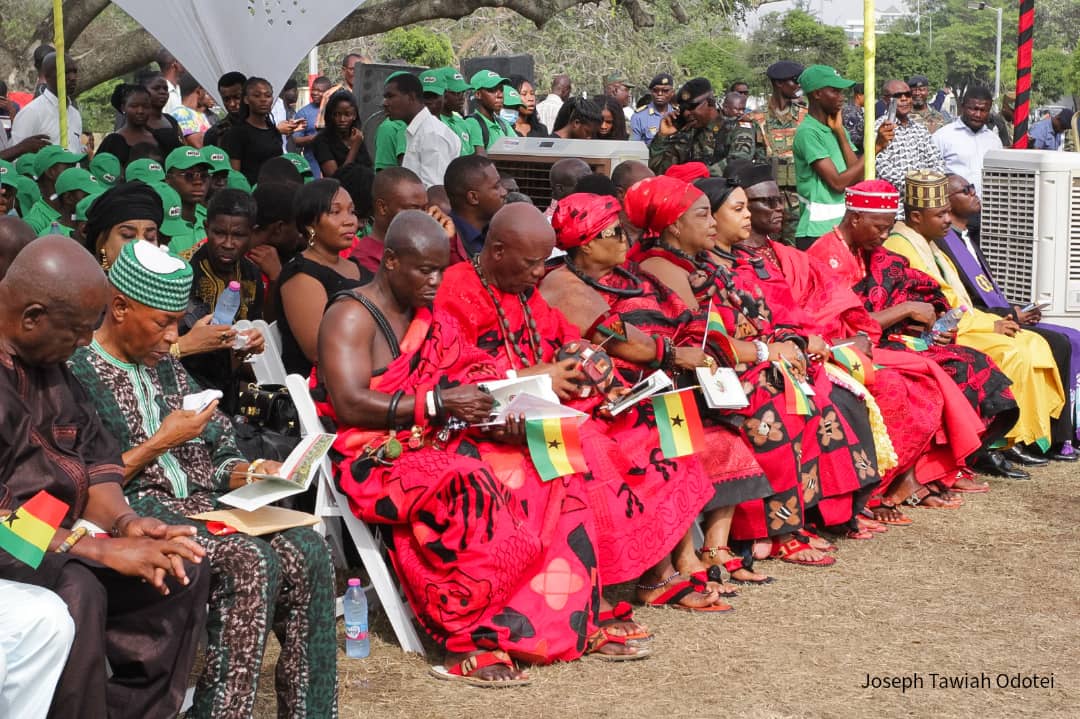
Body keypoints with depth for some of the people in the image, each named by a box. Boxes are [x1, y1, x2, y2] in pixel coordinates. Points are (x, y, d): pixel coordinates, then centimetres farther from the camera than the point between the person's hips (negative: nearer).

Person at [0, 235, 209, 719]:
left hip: (57, 537, 9)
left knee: (184, 573, 0)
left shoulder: (47, 356, 7)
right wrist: (99, 548, -28)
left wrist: (123, 521, -8)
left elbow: (95, 454, 11)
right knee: (75, 591, -33)